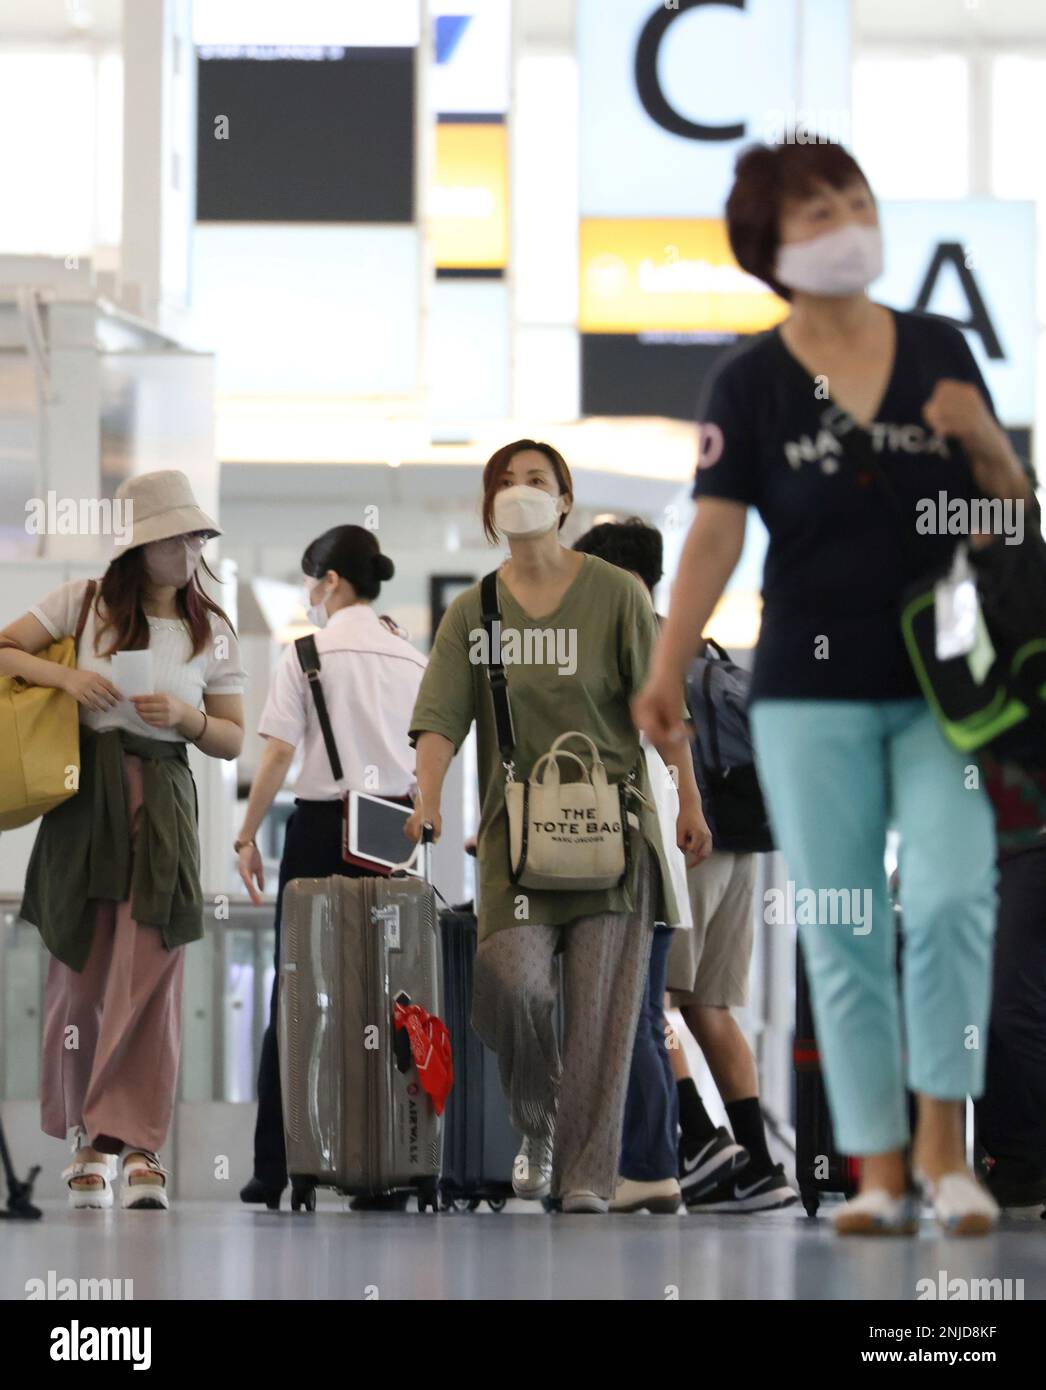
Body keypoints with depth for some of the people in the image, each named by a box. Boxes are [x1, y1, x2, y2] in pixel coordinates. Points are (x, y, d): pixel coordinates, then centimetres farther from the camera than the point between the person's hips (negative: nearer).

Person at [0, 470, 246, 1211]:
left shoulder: (212, 632, 12)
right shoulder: (86, 603, 7)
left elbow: (234, 739, 14)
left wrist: (183, 716, -6)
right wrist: (64, 676, -11)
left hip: (162, 800, 1)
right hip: (85, 795, -1)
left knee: (149, 975, -12)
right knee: (81, 975, 1)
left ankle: (138, 1146, -13)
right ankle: (87, 1142, 13)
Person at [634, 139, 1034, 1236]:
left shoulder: (939, 352, 5)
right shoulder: (750, 384, -1)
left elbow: (1009, 514, 10)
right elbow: (715, 534, -7)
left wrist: (984, 442, -11)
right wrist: (665, 676, -18)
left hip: (942, 680, 1)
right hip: (811, 690, -1)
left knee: (951, 897, -14)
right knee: (841, 935, 2)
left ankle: (943, 1143, -2)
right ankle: (878, 1172, 9)